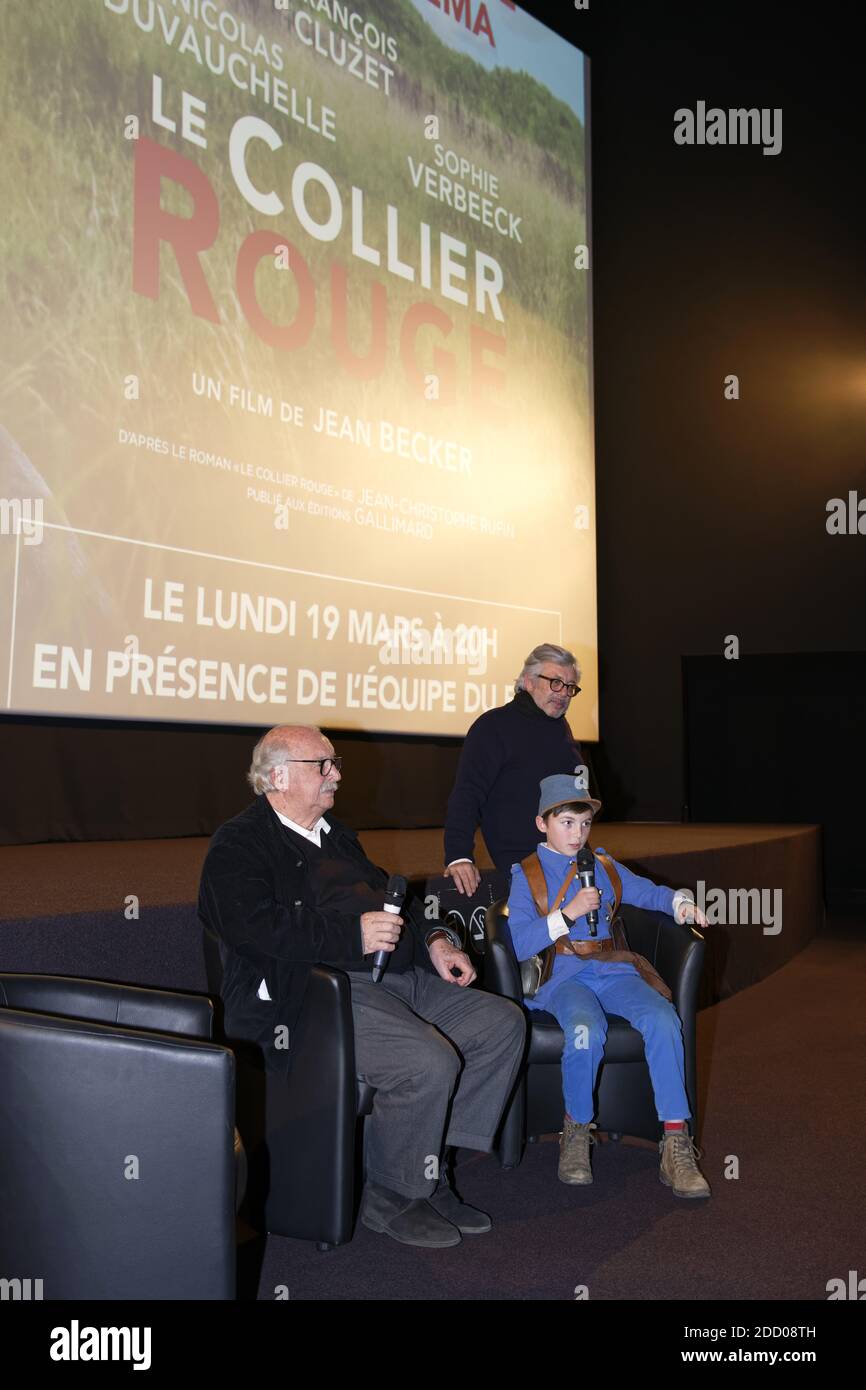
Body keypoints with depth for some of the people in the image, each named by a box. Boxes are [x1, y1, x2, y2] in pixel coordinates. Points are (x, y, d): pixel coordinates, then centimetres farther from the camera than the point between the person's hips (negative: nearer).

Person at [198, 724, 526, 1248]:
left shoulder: (334, 834, 25)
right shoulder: (239, 845, -3)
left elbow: (388, 895, 29)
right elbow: (254, 926, -20)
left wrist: (433, 941, 11)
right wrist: (353, 932, -21)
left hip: (400, 978, 9)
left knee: (503, 1023, -1)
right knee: (430, 1062, -29)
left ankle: (431, 1170, 2)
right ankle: (391, 1196, -3)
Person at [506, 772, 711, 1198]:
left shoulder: (604, 866, 22)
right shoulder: (526, 875, 8)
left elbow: (649, 892, 19)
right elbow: (521, 945, -3)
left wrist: (681, 902, -2)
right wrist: (569, 913, -12)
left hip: (614, 971, 3)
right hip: (564, 976, -3)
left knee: (663, 1020, -29)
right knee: (587, 1030, -37)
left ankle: (676, 1142, -22)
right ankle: (577, 1132, -11)